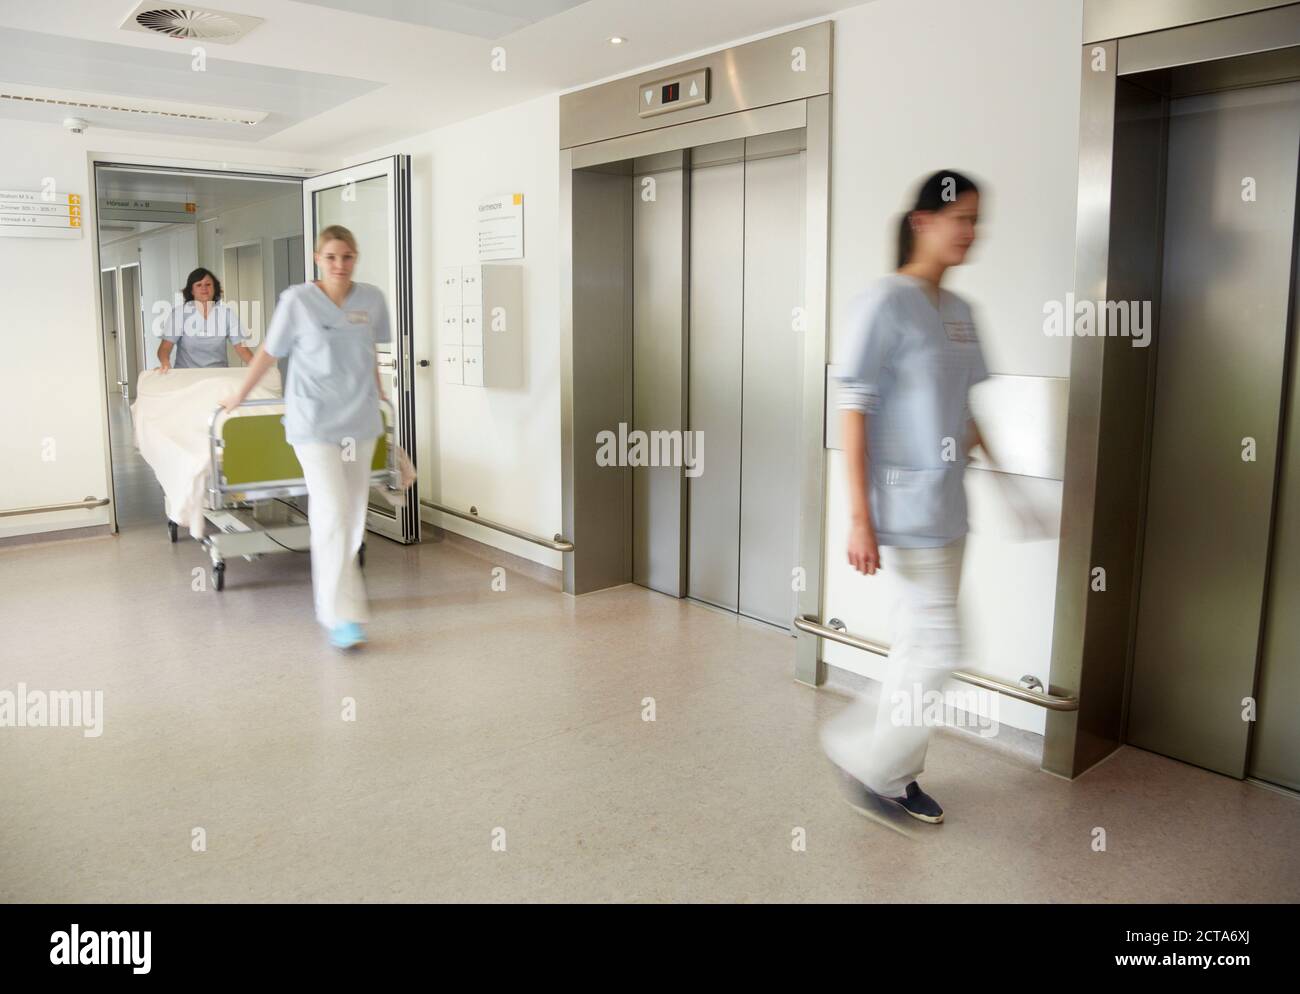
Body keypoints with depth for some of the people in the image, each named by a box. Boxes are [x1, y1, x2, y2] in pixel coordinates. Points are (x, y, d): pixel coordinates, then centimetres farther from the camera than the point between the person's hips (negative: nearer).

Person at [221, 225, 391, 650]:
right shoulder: (297, 300, -8)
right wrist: (239, 396, 12)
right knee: (333, 513, -12)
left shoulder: (372, 299, 3)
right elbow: (268, 352, 3)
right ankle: (341, 614, -9)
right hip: (315, 421, -4)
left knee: (353, 514, 10)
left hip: (360, 420, 5)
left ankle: (331, 587, 29)